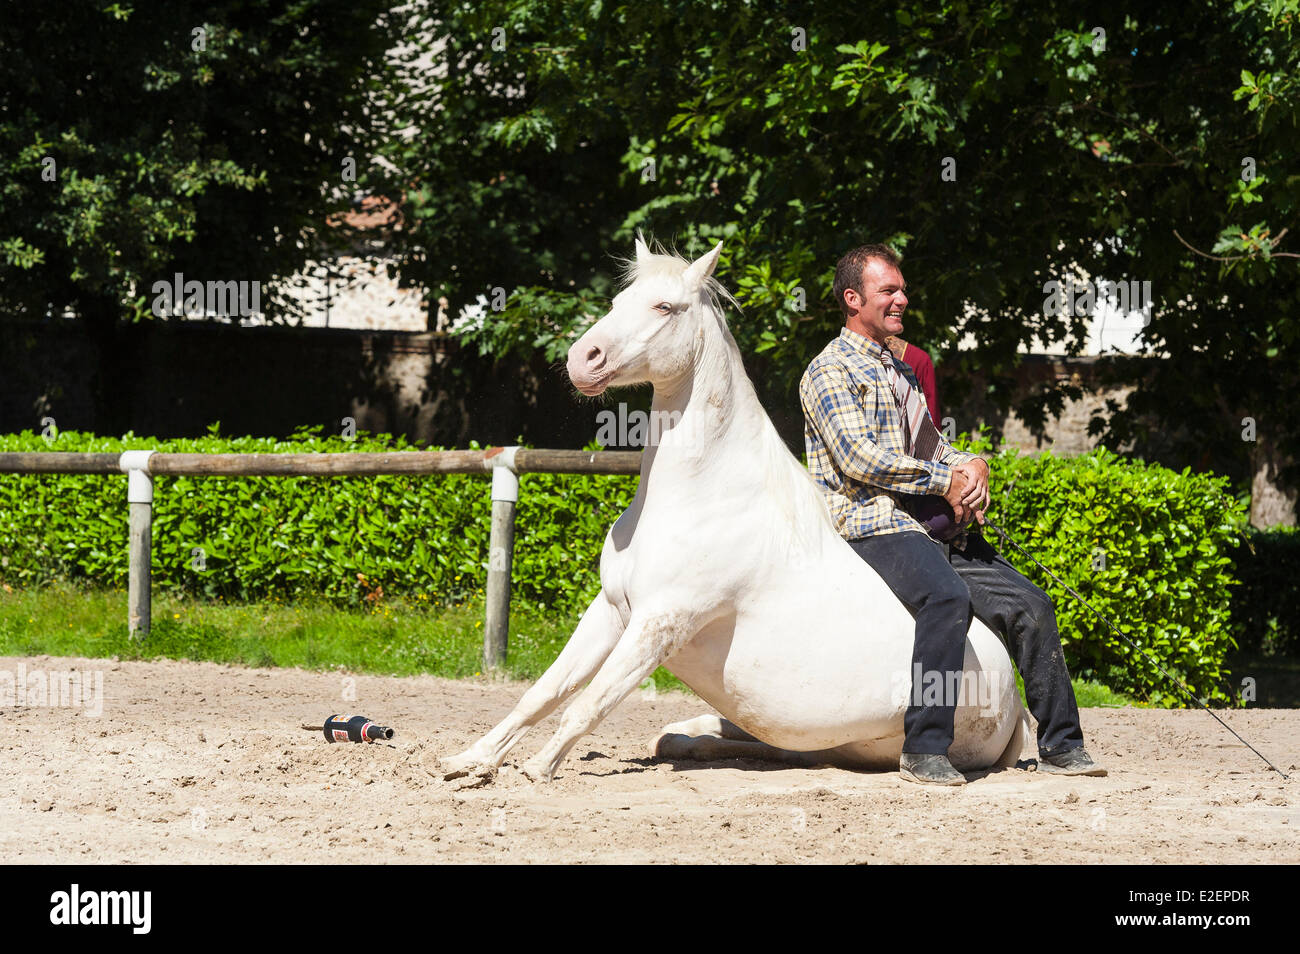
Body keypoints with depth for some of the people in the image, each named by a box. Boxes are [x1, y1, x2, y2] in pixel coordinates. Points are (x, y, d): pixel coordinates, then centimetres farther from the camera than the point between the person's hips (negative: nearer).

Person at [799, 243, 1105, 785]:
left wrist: (970, 467, 2)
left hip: (936, 526, 9)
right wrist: (945, 481, -13)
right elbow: (858, 456, -14)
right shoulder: (831, 371, -1)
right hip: (874, 526, -9)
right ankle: (924, 750, -35)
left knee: (1030, 605, -2)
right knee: (949, 597, -35)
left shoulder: (900, 372, 26)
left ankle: (1059, 745, 5)